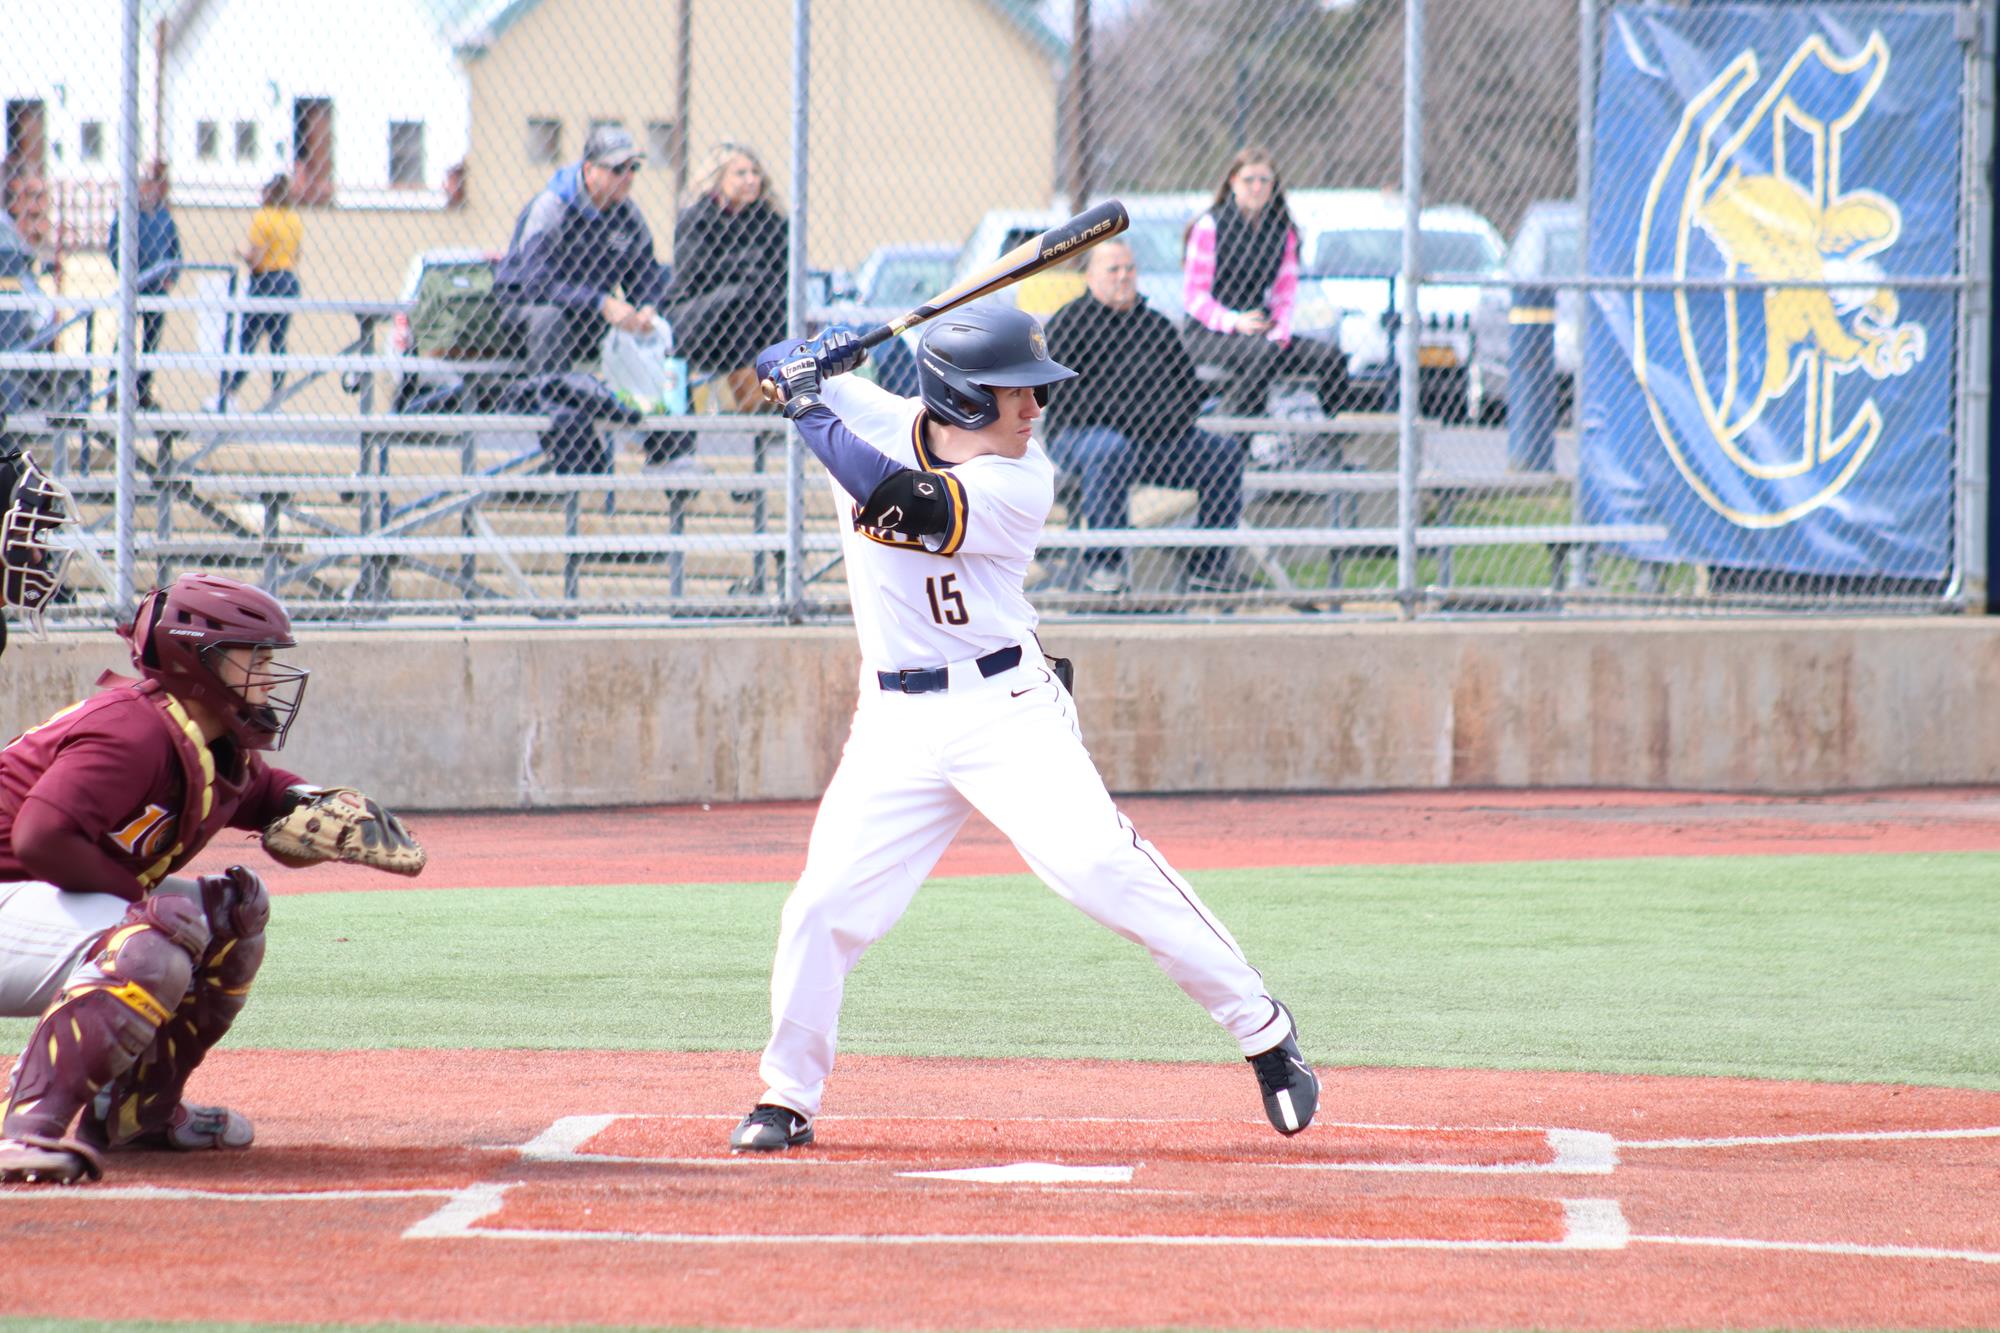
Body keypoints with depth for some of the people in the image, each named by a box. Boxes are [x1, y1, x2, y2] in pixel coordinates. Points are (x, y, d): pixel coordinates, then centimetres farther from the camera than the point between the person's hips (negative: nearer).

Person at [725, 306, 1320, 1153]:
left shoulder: (1020, 484, -12)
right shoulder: (874, 419, 1)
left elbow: (898, 501, -25)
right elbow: (772, 366, 10)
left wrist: (813, 416, -18)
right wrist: (809, 365, -12)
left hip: (1007, 708, -4)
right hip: (896, 724, 4)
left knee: (1102, 866, -19)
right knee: (826, 906, -4)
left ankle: (1260, 1028, -9)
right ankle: (787, 1098, 15)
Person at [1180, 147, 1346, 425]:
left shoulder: (1282, 231, 13)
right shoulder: (1210, 226, -2)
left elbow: (1285, 293, 11)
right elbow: (1194, 294, -7)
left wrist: (1279, 333, -10)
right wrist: (1234, 322, -23)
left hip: (1262, 332, 5)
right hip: (1208, 334, -5)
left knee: (1330, 357, -18)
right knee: (1262, 353, -38)